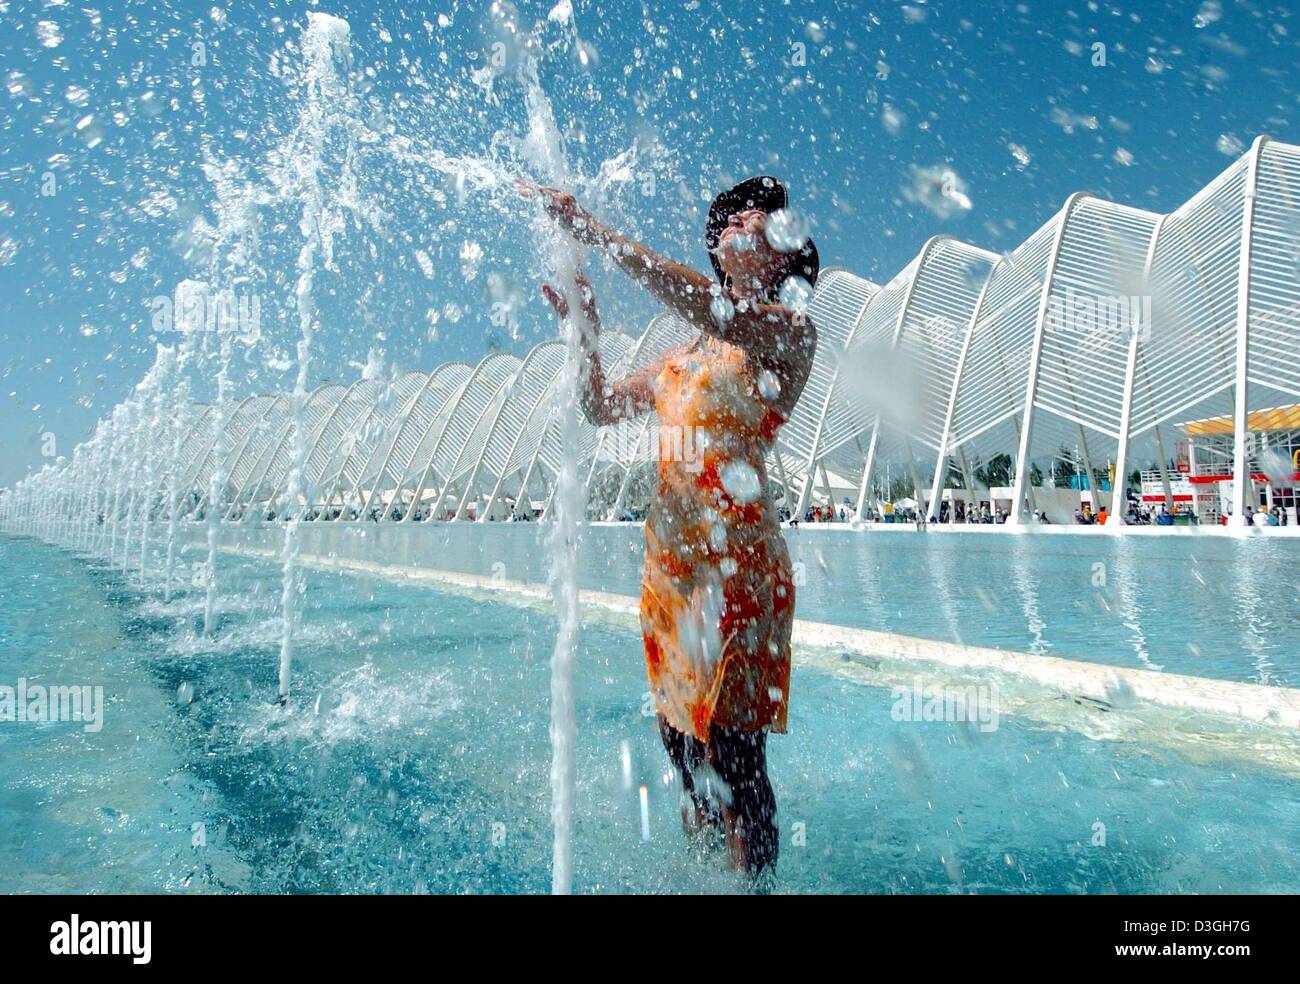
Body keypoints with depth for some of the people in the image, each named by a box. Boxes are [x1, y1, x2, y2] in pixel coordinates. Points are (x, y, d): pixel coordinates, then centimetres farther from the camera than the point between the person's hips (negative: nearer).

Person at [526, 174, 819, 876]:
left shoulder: (789, 331, -2)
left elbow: (712, 309, -23)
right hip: (667, 562, 7)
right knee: (682, 741, 15)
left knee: (733, 753, -5)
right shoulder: (687, 350, 19)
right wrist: (587, 332, 6)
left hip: (735, 563, -7)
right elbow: (602, 408, 23)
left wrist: (592, 229, -21)